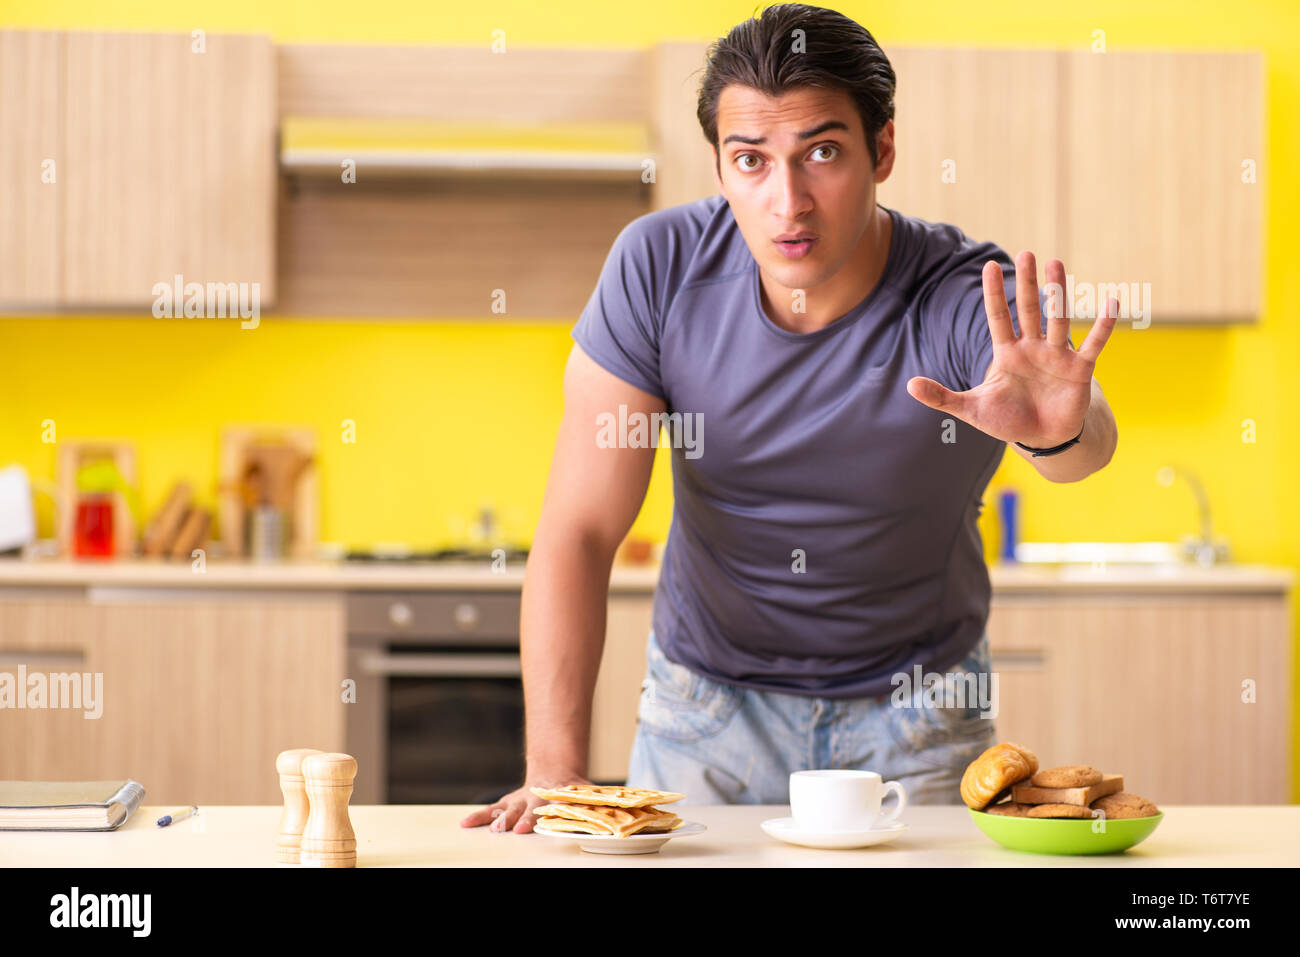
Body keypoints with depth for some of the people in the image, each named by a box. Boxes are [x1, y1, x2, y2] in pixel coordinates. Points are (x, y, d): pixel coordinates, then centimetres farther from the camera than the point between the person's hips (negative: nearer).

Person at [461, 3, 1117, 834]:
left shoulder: (971, 302, -25)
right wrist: (555, 774, -27)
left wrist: (1060, 427, -72)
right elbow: (580, 530, -19)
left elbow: (1090, 439, -46)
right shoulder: (659, 267, -19)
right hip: (707, 696, 1)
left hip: (913, 709, -1)